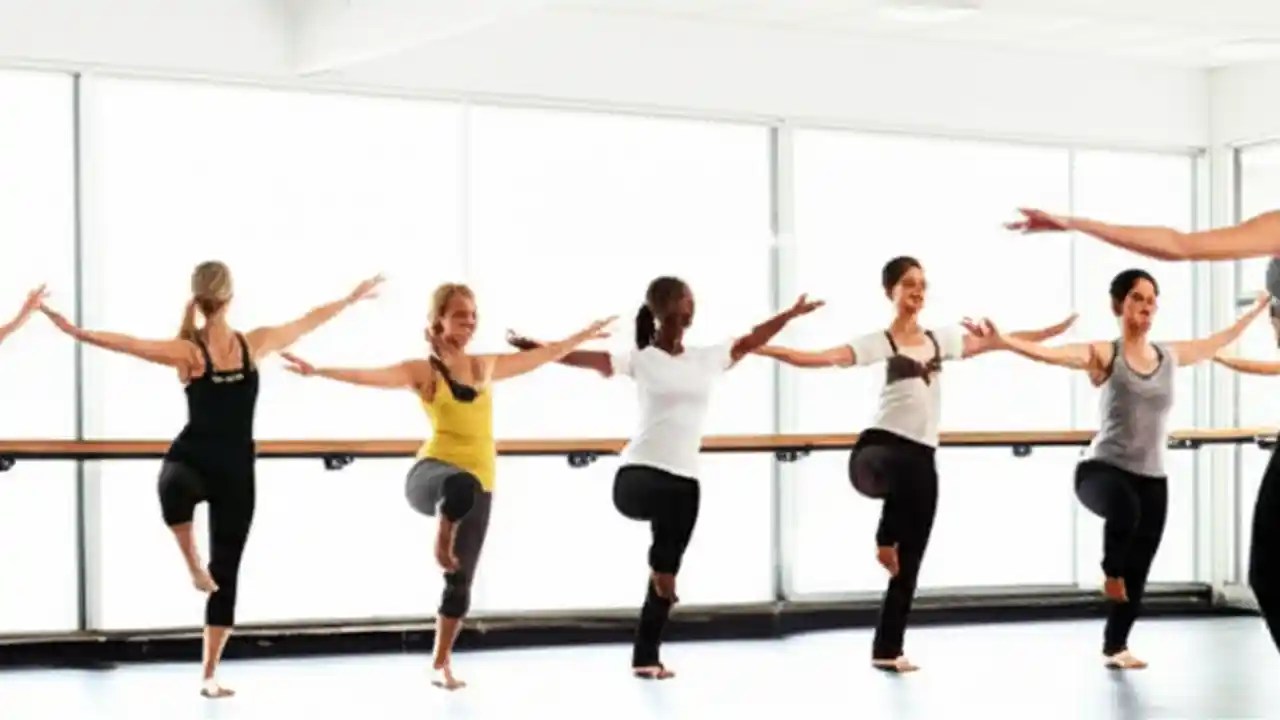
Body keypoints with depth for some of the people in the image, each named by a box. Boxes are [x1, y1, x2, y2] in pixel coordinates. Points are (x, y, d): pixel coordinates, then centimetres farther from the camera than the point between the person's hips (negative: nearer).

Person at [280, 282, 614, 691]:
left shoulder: (485, 366, 16)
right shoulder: (423, 371, 0)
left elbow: (541, 356, 31)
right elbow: (370, 376, -15)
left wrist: (583, 336, 40)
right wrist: (319, 371, -30)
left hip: (479, 487, 5)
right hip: (432, 472, -5)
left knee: (461, 580, 6)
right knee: (462, 485, -45)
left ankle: (441, 664, 21)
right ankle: (442, 542, -16)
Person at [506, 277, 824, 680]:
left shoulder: (706, 359, 12)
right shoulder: (639, 359, -2)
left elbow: (749, 342, 23)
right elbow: (580, 356, -11)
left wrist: (791, 314, 24)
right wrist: (532, 347, -22)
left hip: (685, 479, 5)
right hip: (639, 473, -5)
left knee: (667, 573, 9)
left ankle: (646, 658, 19)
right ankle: (660, 568, -16)